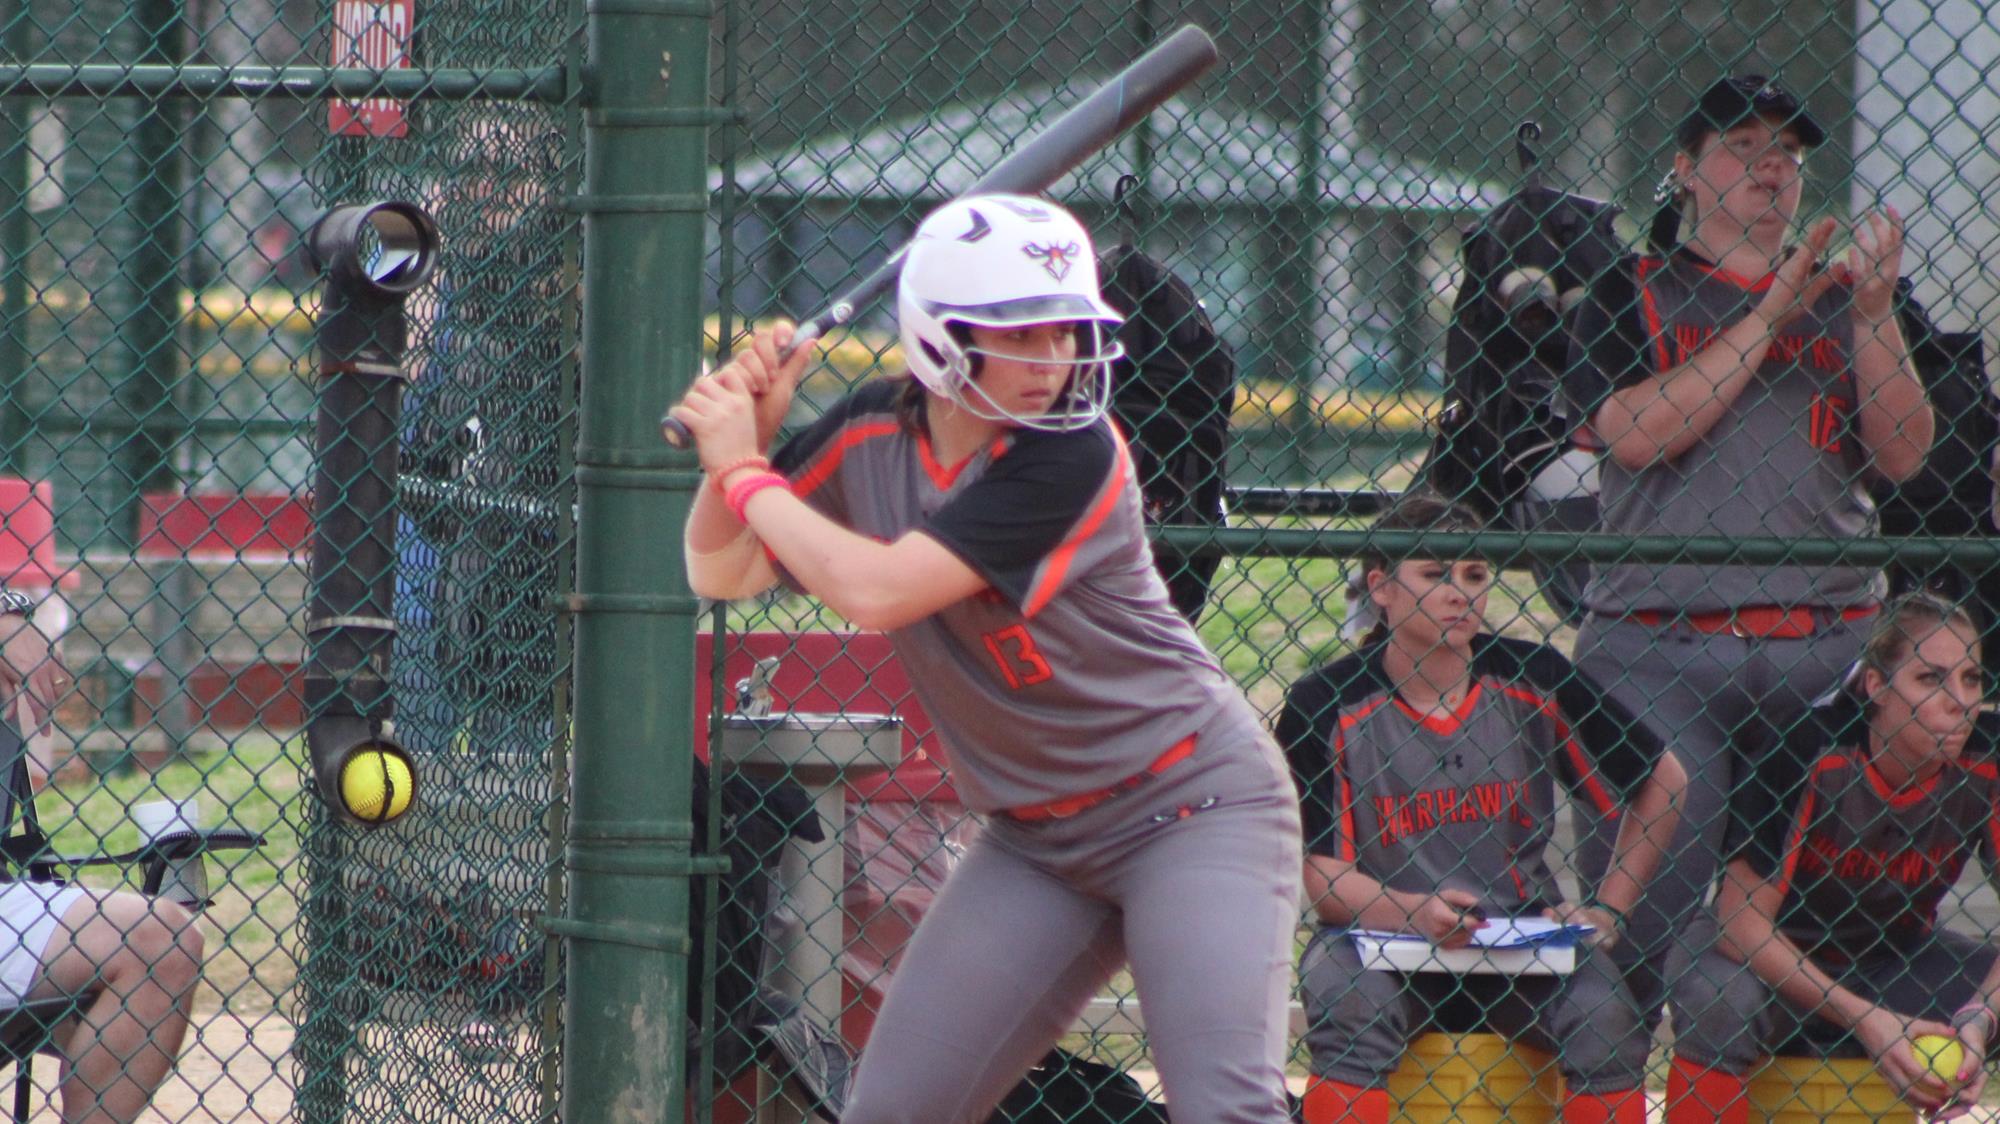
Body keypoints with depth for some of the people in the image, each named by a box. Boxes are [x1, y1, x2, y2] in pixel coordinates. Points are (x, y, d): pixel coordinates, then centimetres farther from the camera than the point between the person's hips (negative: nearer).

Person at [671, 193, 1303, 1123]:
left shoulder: (1073, 455, -23)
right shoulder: (872, 435, -2)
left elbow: (877, 591, -29)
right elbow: (721, 574, 5)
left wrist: (746, 472, -18)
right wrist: (744, 435, -11)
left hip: (1192, 807, -6)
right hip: (1035, 838, 6)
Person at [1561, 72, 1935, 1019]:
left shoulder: (1840, 297, 17)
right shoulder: (1632, 295, 10)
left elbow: (1902, 455, 7)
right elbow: (1634, 434, -7)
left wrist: (1872, 314, -6)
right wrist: (1768, 319, -7)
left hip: (1829, 646, 2)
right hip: (1657, 647, -2)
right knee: (1637, 903, -8)